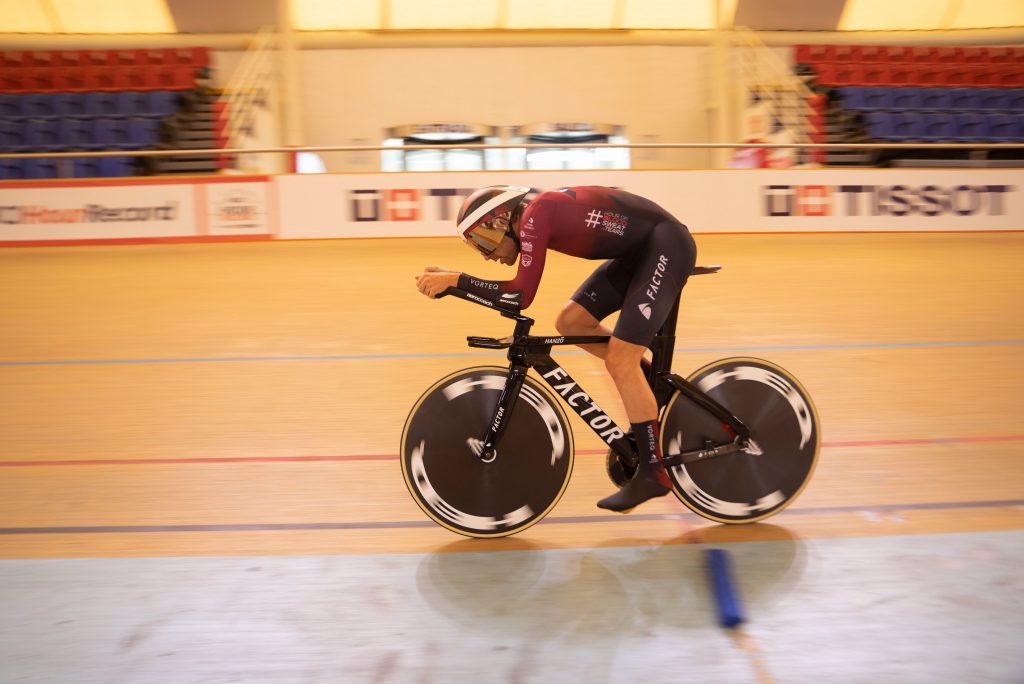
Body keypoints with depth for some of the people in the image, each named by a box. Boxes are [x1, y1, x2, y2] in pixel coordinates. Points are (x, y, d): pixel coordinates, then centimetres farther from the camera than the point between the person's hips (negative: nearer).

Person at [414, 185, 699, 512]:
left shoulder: (535, 214, -19)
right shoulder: (531, 220, 8)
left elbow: (521, 295, -25)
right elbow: (515, 289, 8)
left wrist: (454, 279, -21)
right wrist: (449, 278, 0)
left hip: (666, 246, -9)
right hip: (637, 251, 9)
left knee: (619, 360, -13)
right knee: (570, 321, 5)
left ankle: (653, 472, -2)